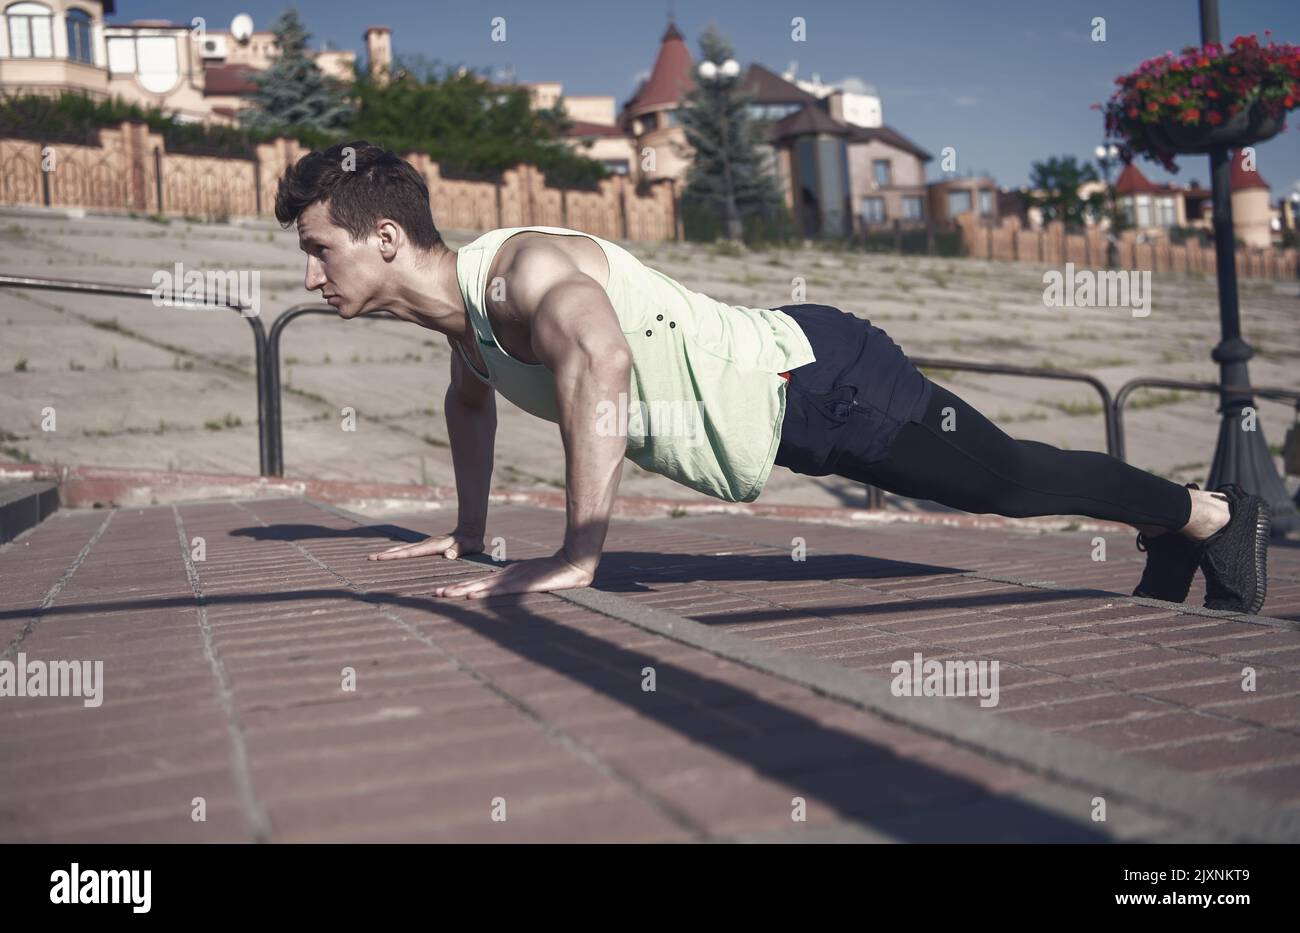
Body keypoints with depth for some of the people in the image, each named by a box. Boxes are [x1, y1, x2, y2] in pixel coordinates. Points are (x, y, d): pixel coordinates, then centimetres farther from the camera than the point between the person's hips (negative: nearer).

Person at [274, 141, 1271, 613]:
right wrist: (469, 532, 29)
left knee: (1010, 477, 6)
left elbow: (600, 359, -50)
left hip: (816, 380, -9)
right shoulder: (460, 312, 4)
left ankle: (1215, 514, 30)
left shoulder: (521, 268, -27)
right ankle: (1168, 534, 42)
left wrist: (579, 553, -48)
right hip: (786, 408, 9)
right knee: (996, 481, 22)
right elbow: (471, 396, 27)